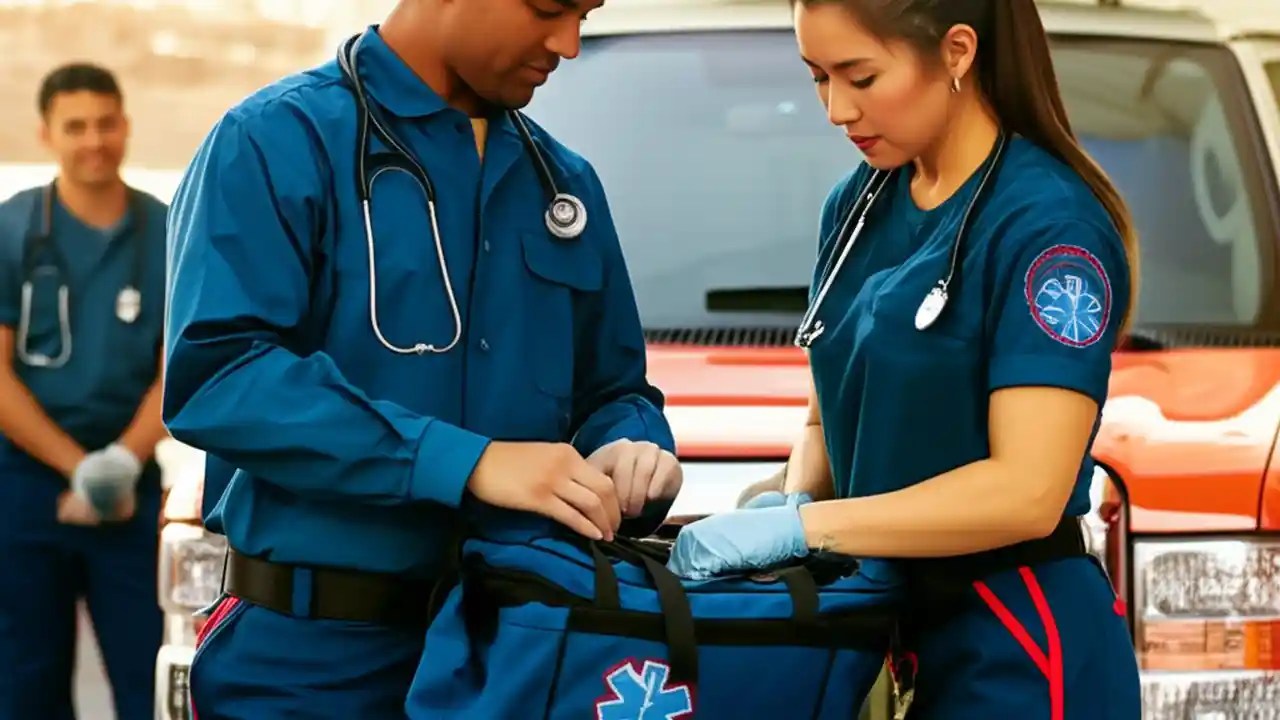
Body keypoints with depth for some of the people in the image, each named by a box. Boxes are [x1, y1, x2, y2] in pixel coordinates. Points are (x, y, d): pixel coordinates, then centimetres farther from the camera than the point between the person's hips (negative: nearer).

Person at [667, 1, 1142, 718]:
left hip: (1021, 649, -7)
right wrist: (794, 501, -7)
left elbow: (1026, 491, -23)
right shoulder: (857, 204, 6)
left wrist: (800, 527, -23)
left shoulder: (1049, 223, -17)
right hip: (895, 625, 7)